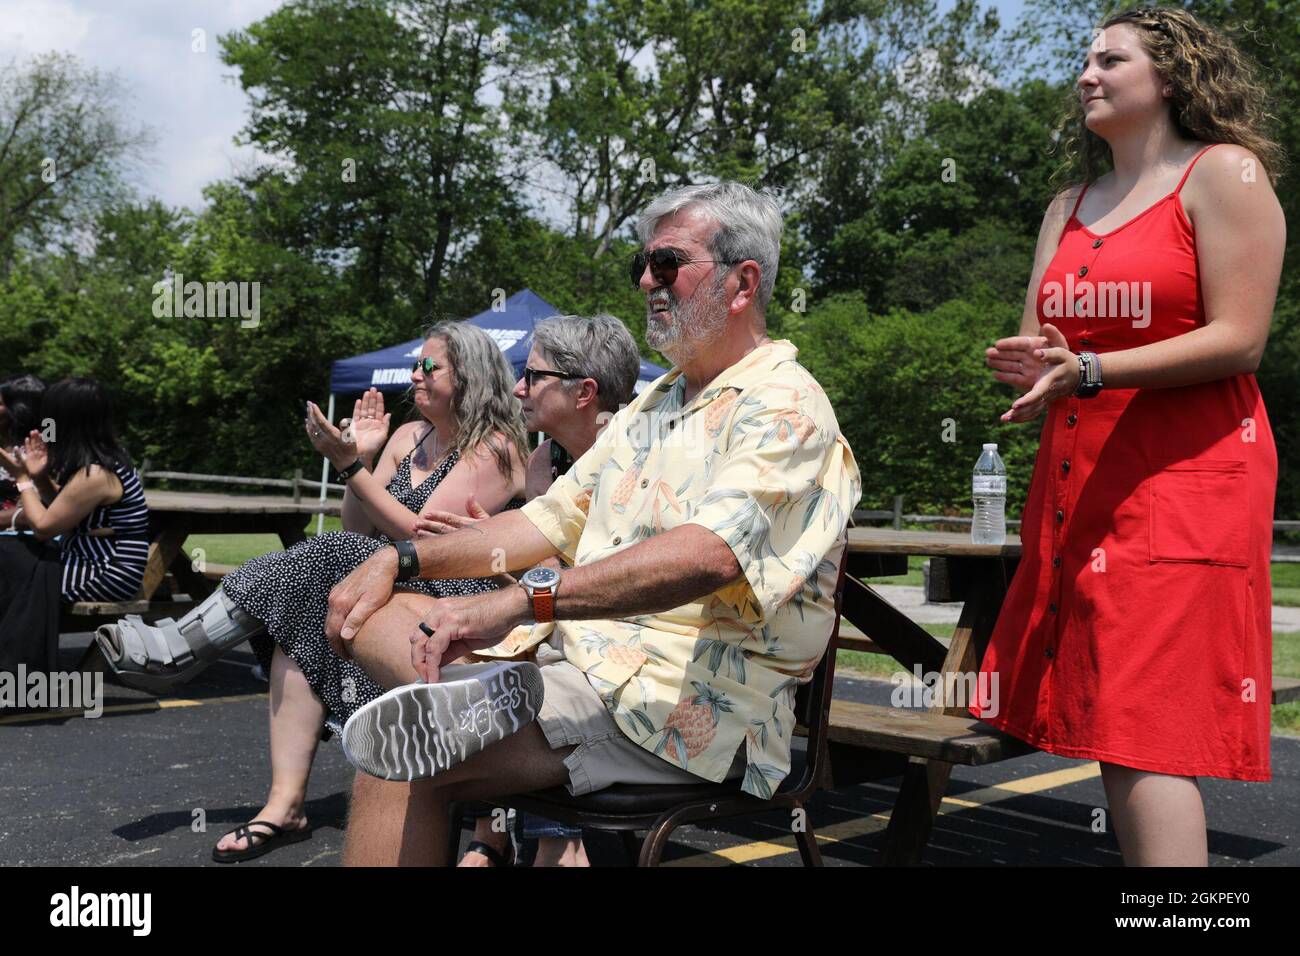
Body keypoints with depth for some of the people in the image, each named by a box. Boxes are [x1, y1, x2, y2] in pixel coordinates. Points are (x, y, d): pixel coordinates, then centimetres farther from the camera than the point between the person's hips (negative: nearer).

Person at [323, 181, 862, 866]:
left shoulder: (786, 407, -9)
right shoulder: (654, 404, 22)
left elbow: (710, 553, -28)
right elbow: (551, 520, 20)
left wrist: (518, 602, -35)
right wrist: (402, 559, 8)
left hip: (688, 699, -9)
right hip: (588, 652, 9)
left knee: (394, 755, -22)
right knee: (371, 612, -3)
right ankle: (474, 694, -26)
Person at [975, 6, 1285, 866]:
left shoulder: (1224, 174, 0)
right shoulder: (1068, 209, 20)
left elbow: (1239, 341, -11)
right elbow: (1037, 343, 17)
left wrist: (1089, 371, -21)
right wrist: (1029, 367, -8)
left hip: (1183, 480, -7)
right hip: (1078, 479, 7)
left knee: (1146, 732, -13)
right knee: (1107, 725, 6)